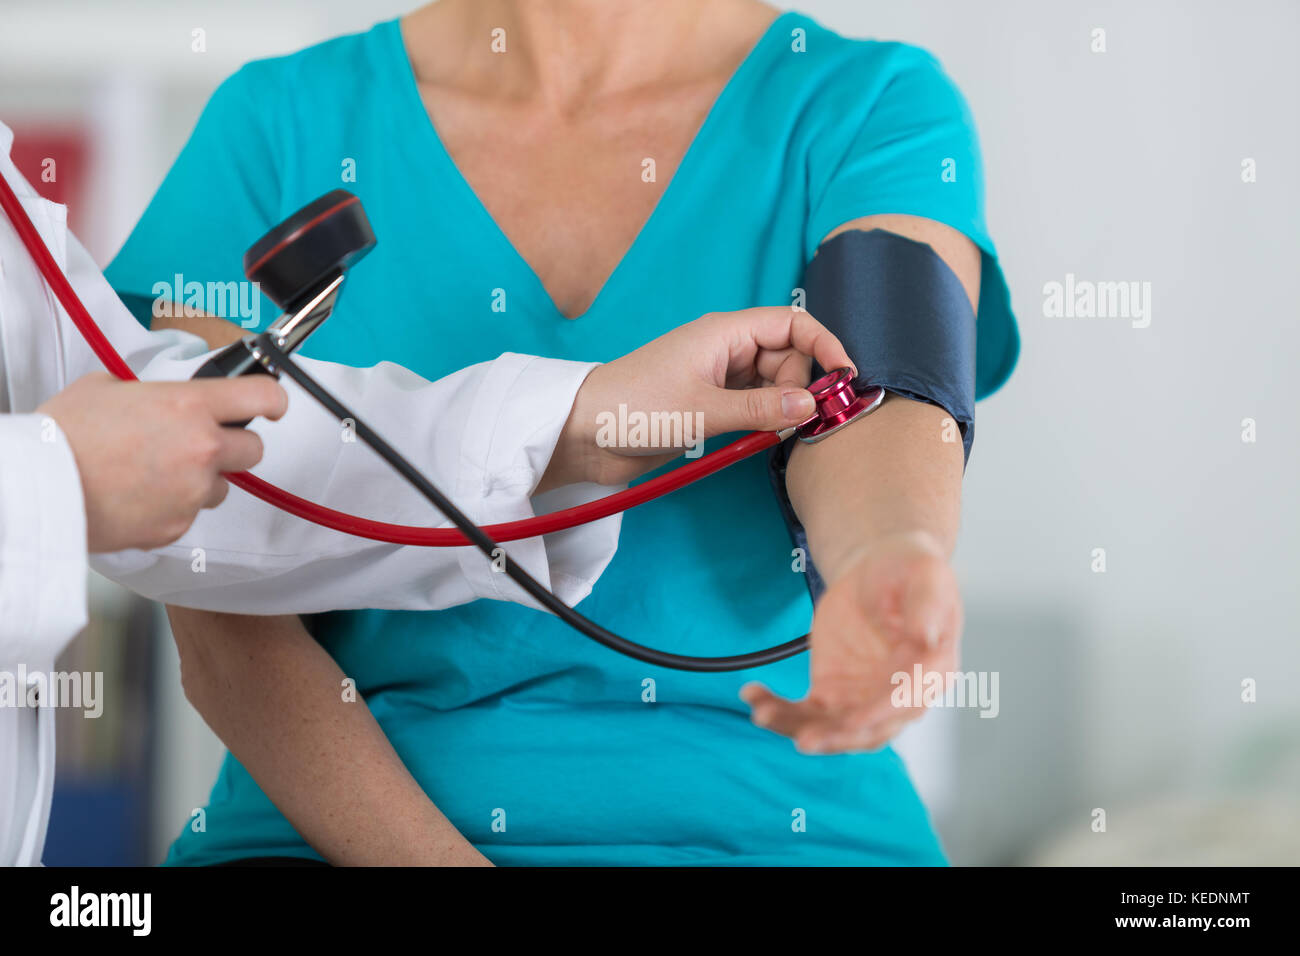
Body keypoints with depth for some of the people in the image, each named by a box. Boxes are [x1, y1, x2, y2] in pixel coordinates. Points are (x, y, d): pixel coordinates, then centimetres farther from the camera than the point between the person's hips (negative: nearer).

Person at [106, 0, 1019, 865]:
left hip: (762, 830, -1)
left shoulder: (875, 107, 4)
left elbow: (878, 403, -16)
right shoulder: (278, 127, 4)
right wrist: (426, 856, -13)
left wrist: (892, 561, -38)